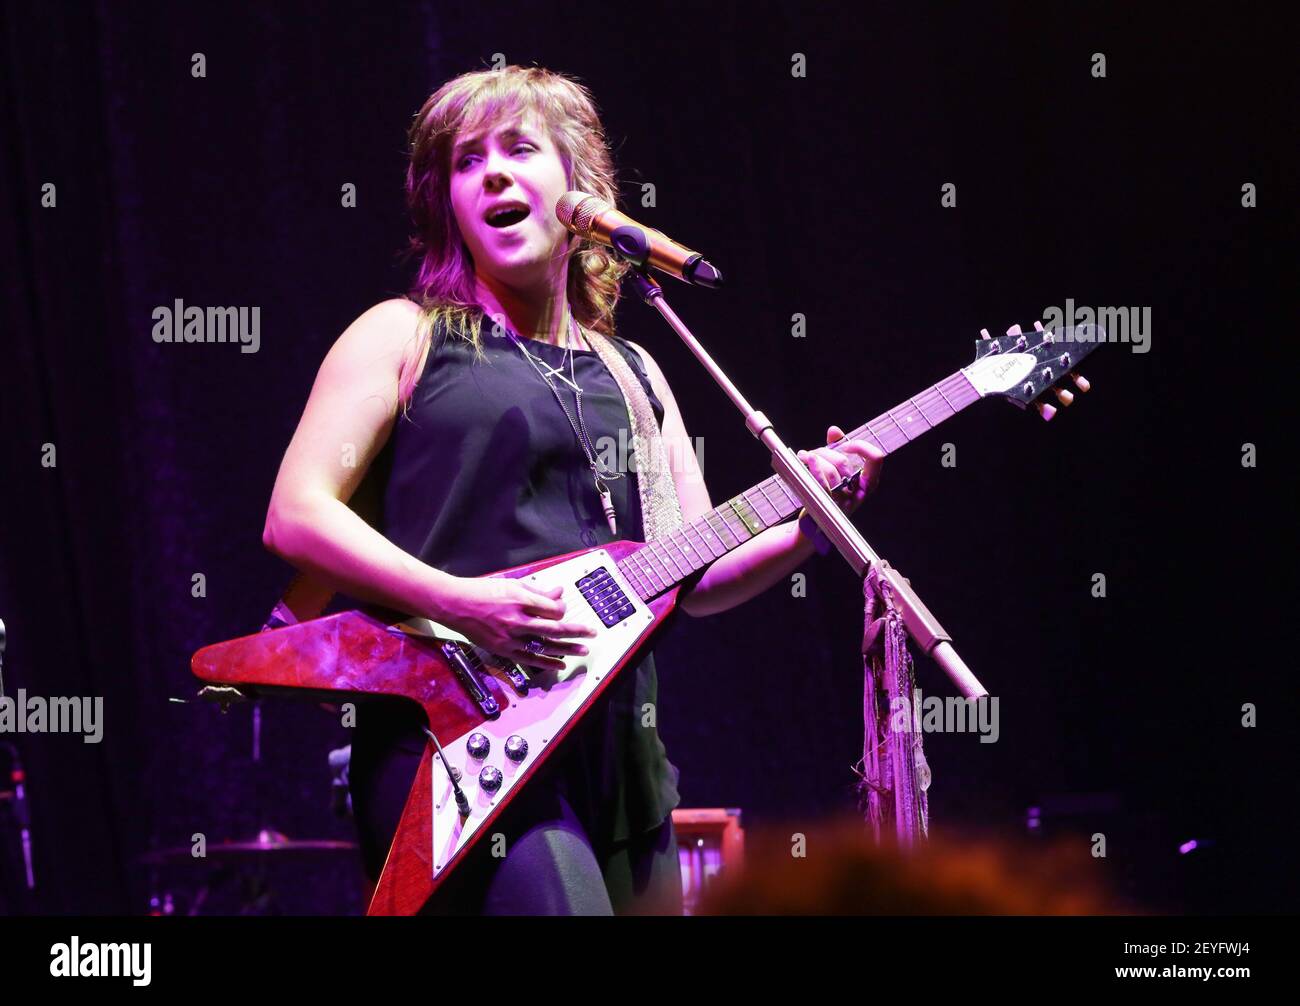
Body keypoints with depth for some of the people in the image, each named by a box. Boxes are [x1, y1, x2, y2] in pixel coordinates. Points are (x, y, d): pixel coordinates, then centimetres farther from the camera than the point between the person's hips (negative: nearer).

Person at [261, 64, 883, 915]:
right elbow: (295, 517, -5)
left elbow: (698, 579, 16)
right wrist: (460, 603, -17)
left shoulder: (632, 375, 20)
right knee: (553, 892, -25)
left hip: (615, 750, 6)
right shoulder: (407, 337, 5)